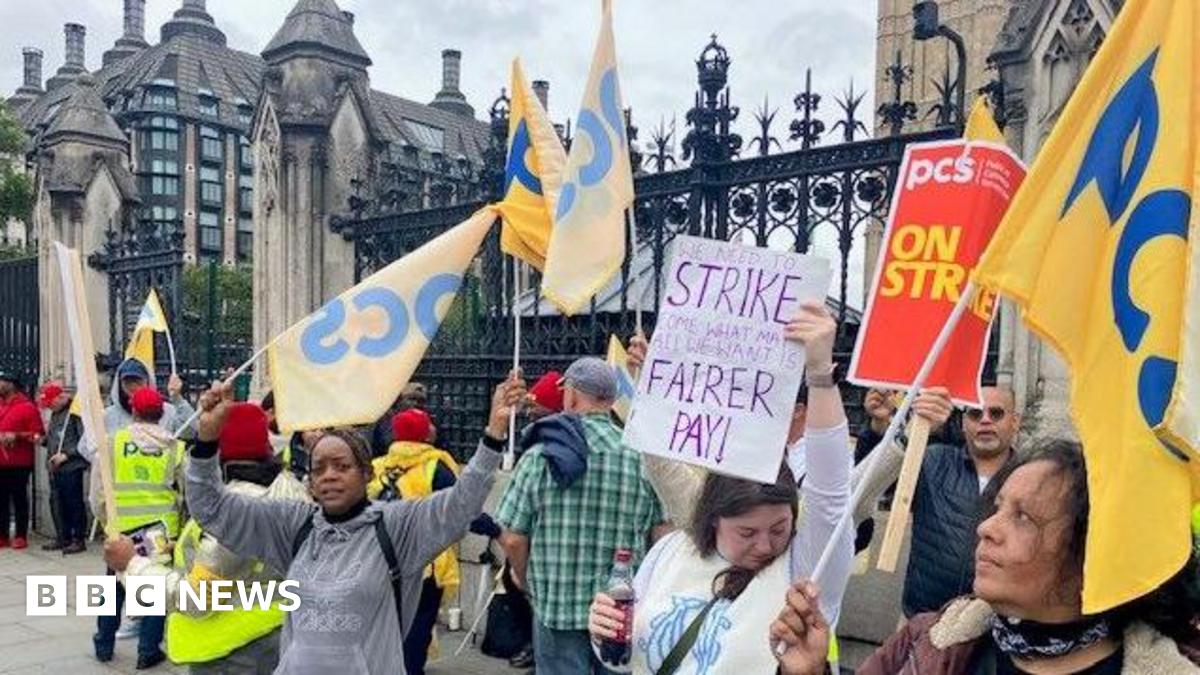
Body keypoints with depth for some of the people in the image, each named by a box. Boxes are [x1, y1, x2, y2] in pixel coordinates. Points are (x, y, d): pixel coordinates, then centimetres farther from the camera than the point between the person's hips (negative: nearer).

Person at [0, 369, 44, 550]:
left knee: (19, 499, 1)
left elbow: (37, 436, -7)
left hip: (19, 464, -5)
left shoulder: (27, 407, -5)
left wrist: (17, 436, -19)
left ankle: (21, 536, 6)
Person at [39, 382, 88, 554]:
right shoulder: (55, 414, 16)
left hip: (71, 467, -8)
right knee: (56, 503, 11)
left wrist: (66, 455, -17)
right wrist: (44, 439, 5)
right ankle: (63, 538, 22)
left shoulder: (76, 412, -11)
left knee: (74, 503, -2)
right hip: (55, 467, 8)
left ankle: (78, 540, 6)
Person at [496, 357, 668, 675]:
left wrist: (525, 578, 11)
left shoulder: (540, 456, -10)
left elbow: (512, 538, -9)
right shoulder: (642, 457, -5)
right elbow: (662, 535, -2)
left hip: (557, 607, -2)